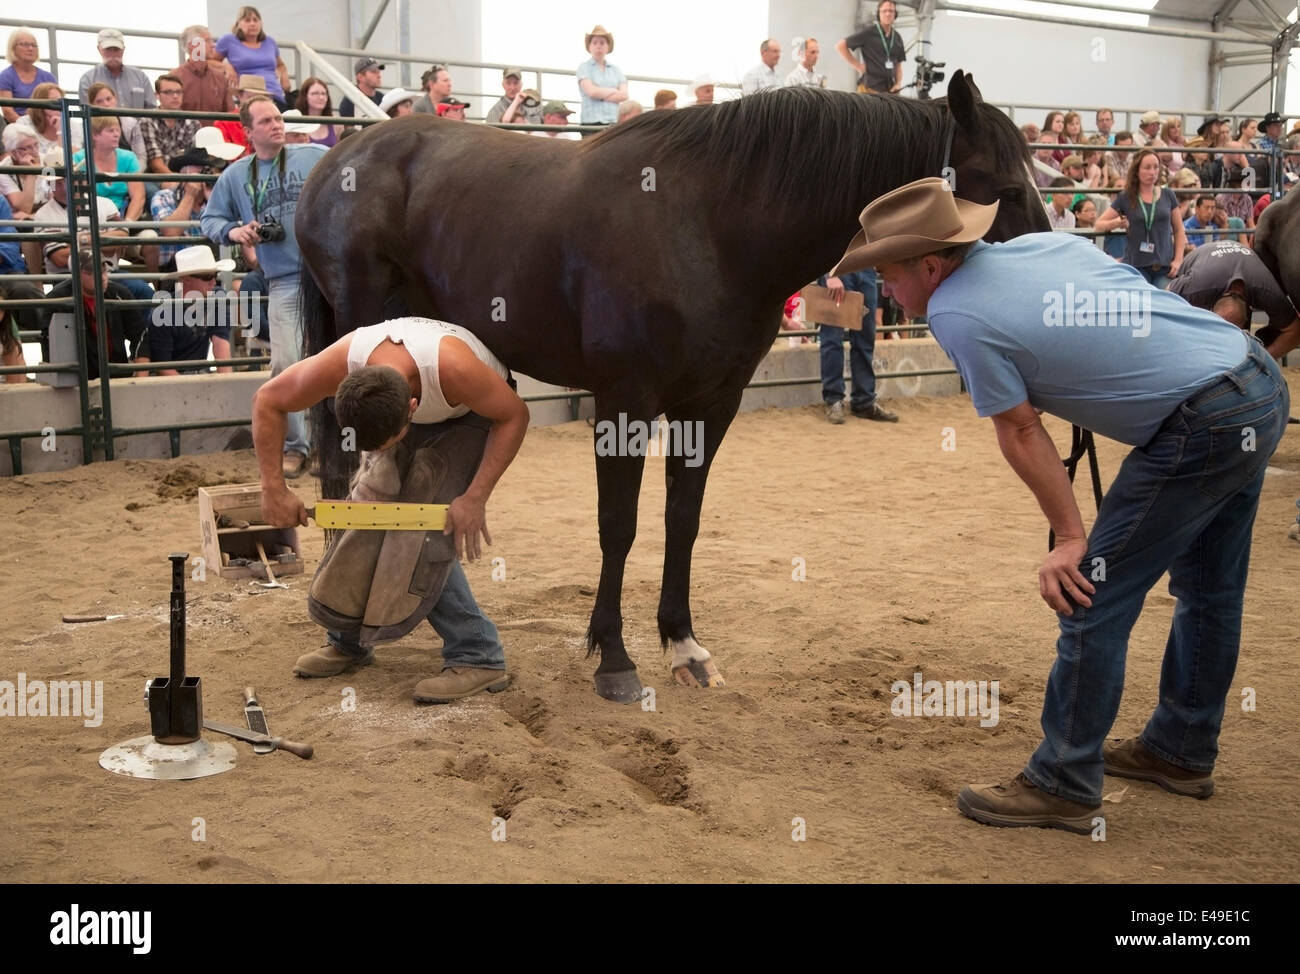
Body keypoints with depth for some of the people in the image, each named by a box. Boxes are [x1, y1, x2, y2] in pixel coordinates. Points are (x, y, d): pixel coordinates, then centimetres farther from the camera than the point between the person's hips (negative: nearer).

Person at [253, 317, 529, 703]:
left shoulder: (452, 366, -44)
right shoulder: (341, 363, -34)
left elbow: (515, 415, -27)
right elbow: (267, 401, -16)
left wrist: (474, 498, -31)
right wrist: (273, 487, -20)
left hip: (472, 416, -4)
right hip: (410, 415, 5)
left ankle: (479, 659, -9)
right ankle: (348, 641, 16)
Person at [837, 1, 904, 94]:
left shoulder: (897, 38, 16)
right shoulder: (868, 33, -1)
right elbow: (840, 45, -2)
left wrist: (898, 83, 5)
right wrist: (858, 66, -6)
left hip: (889, 90, 6)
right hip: (869, 88, -6)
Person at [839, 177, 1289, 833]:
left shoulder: (956, 316, -14)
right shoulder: (1045, 242, 8)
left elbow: (1021, 433, -9)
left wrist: (1069, 538, -2)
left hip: (1202, 428, -9)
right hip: (1263, 383, 10)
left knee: (1091, 599, 0)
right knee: (1207, 589, 21)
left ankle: (1064, 786, 12)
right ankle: (1181, 751, 39)